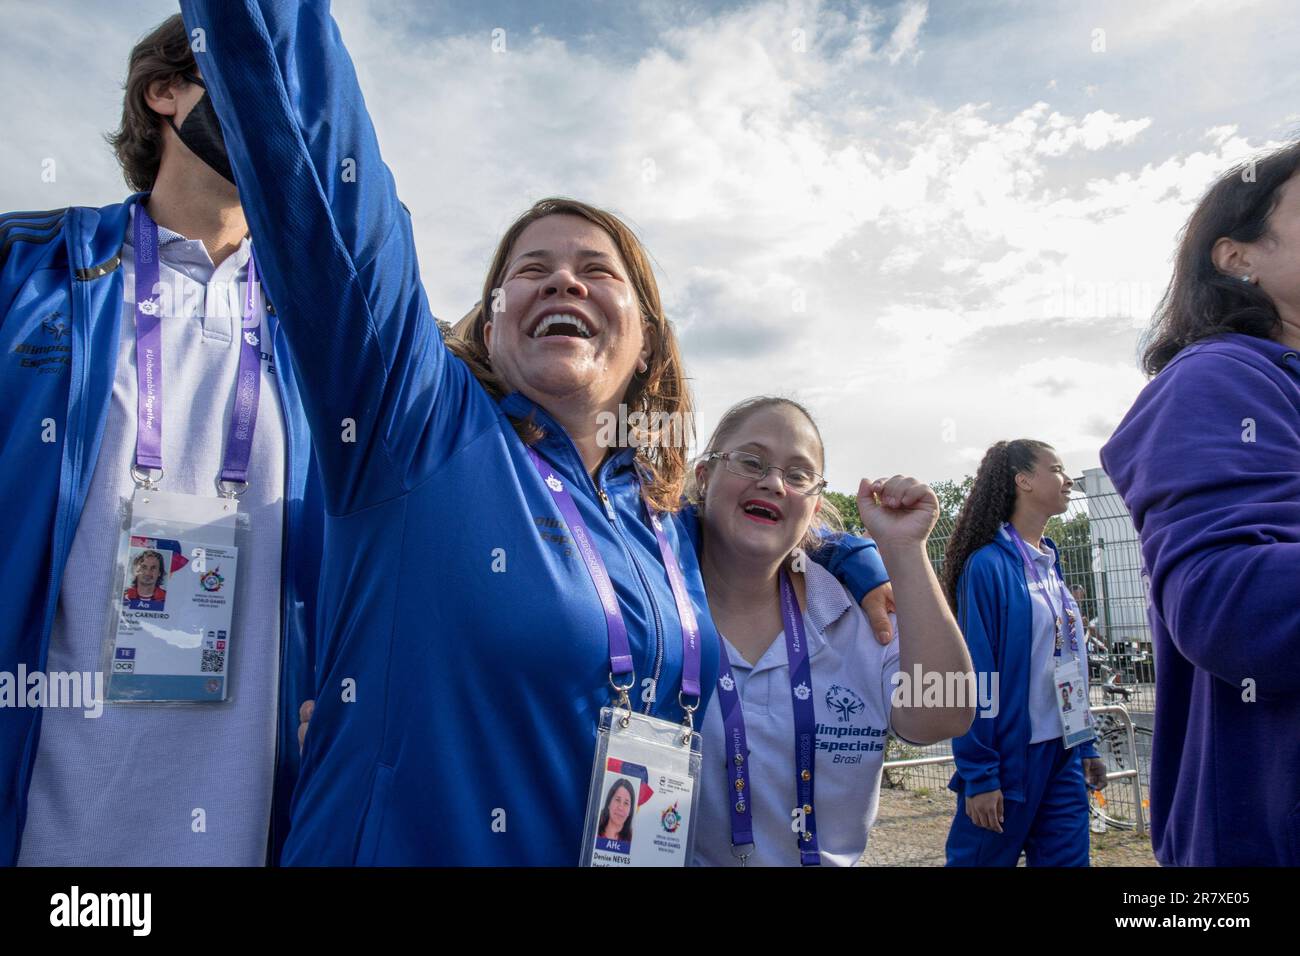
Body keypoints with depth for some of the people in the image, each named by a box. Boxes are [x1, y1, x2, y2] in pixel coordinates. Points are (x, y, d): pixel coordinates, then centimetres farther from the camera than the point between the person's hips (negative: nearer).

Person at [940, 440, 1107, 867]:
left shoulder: (1050, 563, 10)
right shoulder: (989, 564, -14)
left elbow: (1070, 658, 15)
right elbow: (976, 674, -17)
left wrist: (1086, 744, 15)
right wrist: (979, 775, -17)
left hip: (1062, 753, 7)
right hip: (1010, 753, -7)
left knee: (1067, 858, 13)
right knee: (982, 858, 6)